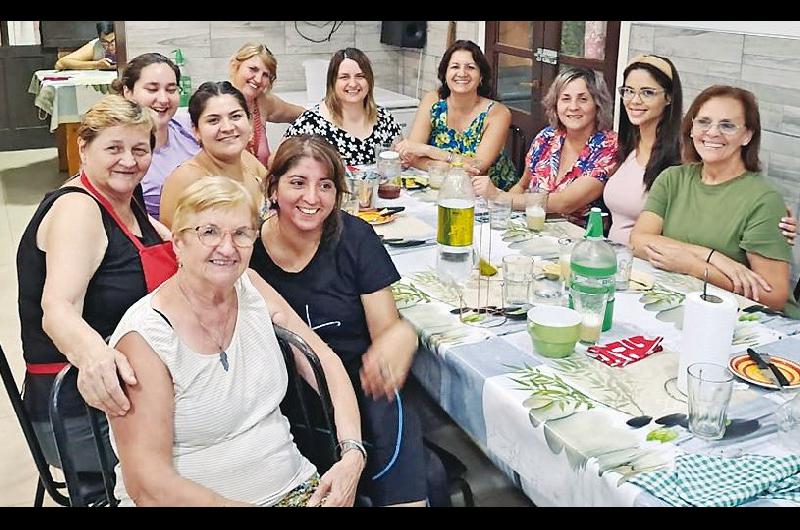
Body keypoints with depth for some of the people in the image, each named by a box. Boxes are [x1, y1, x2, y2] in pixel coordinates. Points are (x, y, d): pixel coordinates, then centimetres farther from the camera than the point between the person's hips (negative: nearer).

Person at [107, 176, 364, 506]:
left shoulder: (250, 287, 4)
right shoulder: (144, 338, -15)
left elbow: (325, 364, 8)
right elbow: (147, 485, -16)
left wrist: (352, 454, -7)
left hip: (292, 488, 5)